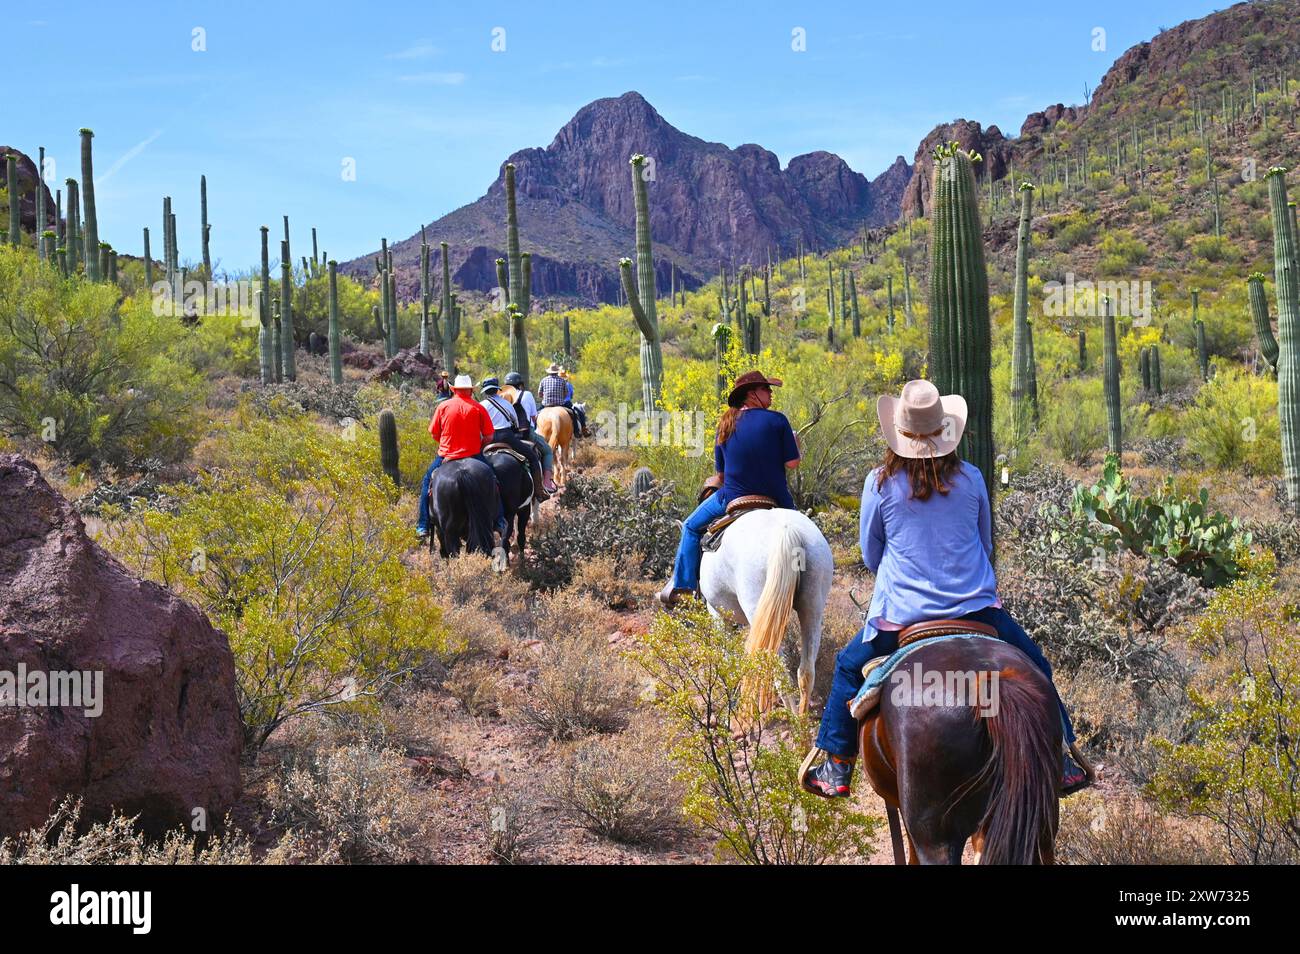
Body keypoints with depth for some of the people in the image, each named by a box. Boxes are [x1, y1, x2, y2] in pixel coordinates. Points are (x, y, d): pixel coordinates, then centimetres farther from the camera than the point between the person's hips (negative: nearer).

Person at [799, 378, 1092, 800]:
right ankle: (1060, 761, 19)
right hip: (975, 607, 1)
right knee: (1034, 666, 20)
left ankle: (837, 769, 22)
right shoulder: (971, 478, 0)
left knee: (849, 667, 22)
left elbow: (870, 555, 7)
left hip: (901, 615, -1)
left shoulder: (880, 483, -5)